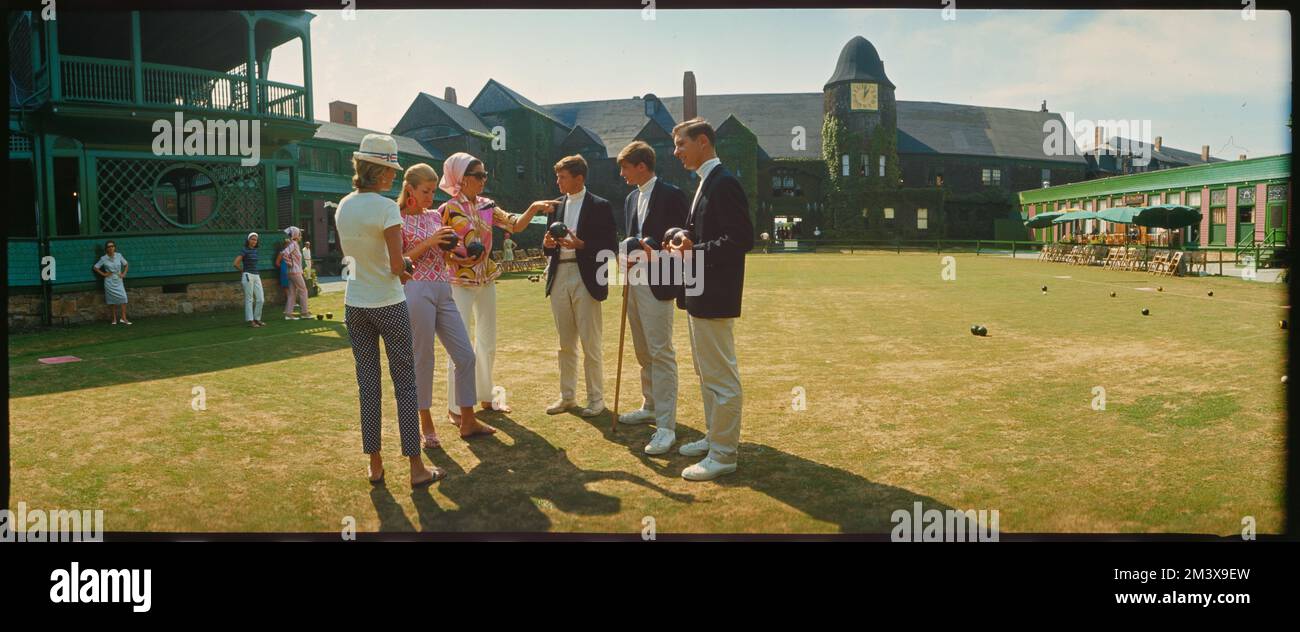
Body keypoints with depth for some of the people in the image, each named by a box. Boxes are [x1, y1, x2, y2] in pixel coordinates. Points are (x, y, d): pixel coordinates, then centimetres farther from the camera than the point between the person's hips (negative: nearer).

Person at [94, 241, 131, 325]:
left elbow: (126, 264, 13)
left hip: (118, 280, 1)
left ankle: (124, 318, -12)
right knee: (112, 300, 1)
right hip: (109, 281, -1)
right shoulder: (103, 258, -4)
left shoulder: (118, 255, 1)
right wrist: (103, 274, -3)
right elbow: (95, 268, 3)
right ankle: (114, 319, 8)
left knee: (123, 297, -12)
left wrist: (124, 274, 4)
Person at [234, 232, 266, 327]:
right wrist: (243, 271, 2)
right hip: (248, 276, -7)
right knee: (249, 299, -2)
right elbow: (236, 263, -14)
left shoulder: (255, 250, 14)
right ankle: (250, 321, 3)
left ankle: (257, 319, 15)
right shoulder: (244, 250, -8)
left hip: (256, 276, 7)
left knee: (261, 299, 4)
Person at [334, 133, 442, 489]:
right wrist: (403, 273, 3)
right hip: (388, 304, -6)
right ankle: (416, 469, 6)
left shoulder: (343, 206, 5)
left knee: (368, 384, 10)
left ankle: (375, 466, 16)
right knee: (405, 383, 2)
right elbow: (397, 265, -17)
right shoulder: (386, 208, -16)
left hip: (355, 305, 6)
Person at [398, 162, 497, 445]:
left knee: (466, 355, 4)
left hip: (444, 291, 6)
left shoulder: (436, 216, 15)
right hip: (417, 292, -6)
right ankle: (426, 424, 15)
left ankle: (467, 421, 14)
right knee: (423, 359, 0)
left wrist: (449, 245, 2)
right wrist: (428, 243, -15)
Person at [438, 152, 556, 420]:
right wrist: (457, 260, -22)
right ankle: (455, 407, 7)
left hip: (487, 280, 6)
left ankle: (485, 397, 29)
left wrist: (533, 208, -20)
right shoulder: (448, 210, -10)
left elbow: (516, 225, -4)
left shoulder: (487, 206, 5)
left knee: (488, 342, 14)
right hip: (460, 283, -6)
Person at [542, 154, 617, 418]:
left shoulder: (600, 206, -3)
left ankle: (595, 398, 10)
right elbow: (548, 247, 17)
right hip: (559, 278, 6)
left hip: (585, 279, -5)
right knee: (565, 344, 12)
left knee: (590, 344, -1)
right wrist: (548, 243, -6)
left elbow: (611, 247, -7)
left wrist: (581, 245, -20)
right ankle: (567, 396, 22)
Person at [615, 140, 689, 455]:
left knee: (660, 353, -9)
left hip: (657, 284, -8)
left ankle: (665, 426, -8)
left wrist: (656, 252, -22)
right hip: (633, 282, 8)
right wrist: (627, 254, 1)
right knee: (643, 352, 17)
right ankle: (650, 406, 32)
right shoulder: (631, 199, 15)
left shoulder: (671, 195, -8)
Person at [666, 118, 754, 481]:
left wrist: (695, 252, -20)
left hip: (713, 296, -11)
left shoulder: (723, 183, -15)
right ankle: (715, 437, 33)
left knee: (721, 377, -3)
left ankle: (723, 455, 5)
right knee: (707, 374, 20)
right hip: (699, 293, 11)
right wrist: (687, 247, 3)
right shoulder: (706, 183, 16)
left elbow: (741, 240, -22)